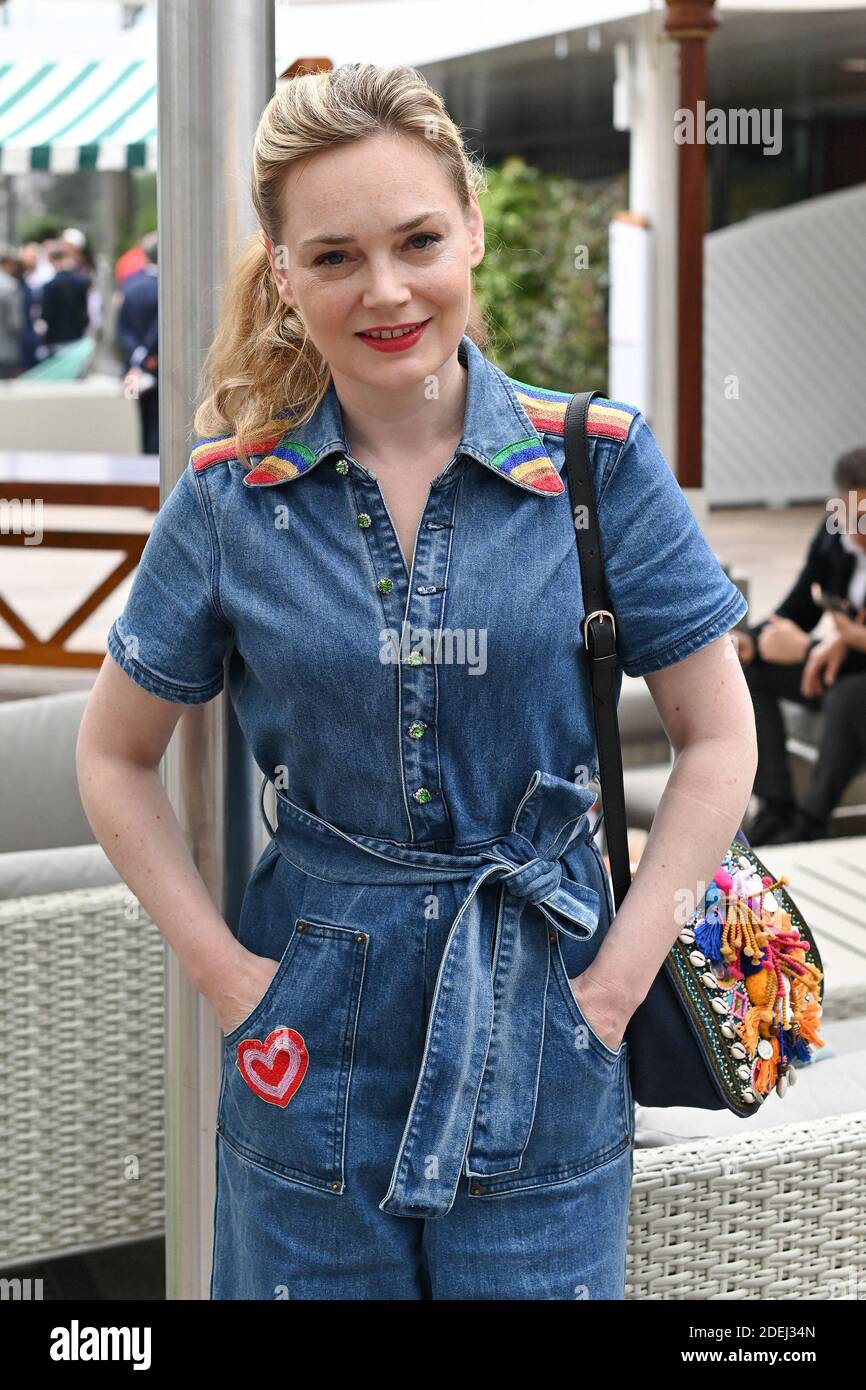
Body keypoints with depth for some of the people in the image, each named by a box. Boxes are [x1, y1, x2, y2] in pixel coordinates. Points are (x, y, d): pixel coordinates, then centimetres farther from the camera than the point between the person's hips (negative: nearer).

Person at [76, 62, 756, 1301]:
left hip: (541, 1047, 0)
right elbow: (116, 757, 8)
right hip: (315, 1055, 1)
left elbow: (718, 740, 0)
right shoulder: (232, 496, -3)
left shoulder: (598, 459, -5)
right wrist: (222, 968, -1)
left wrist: (619, 973, -7)